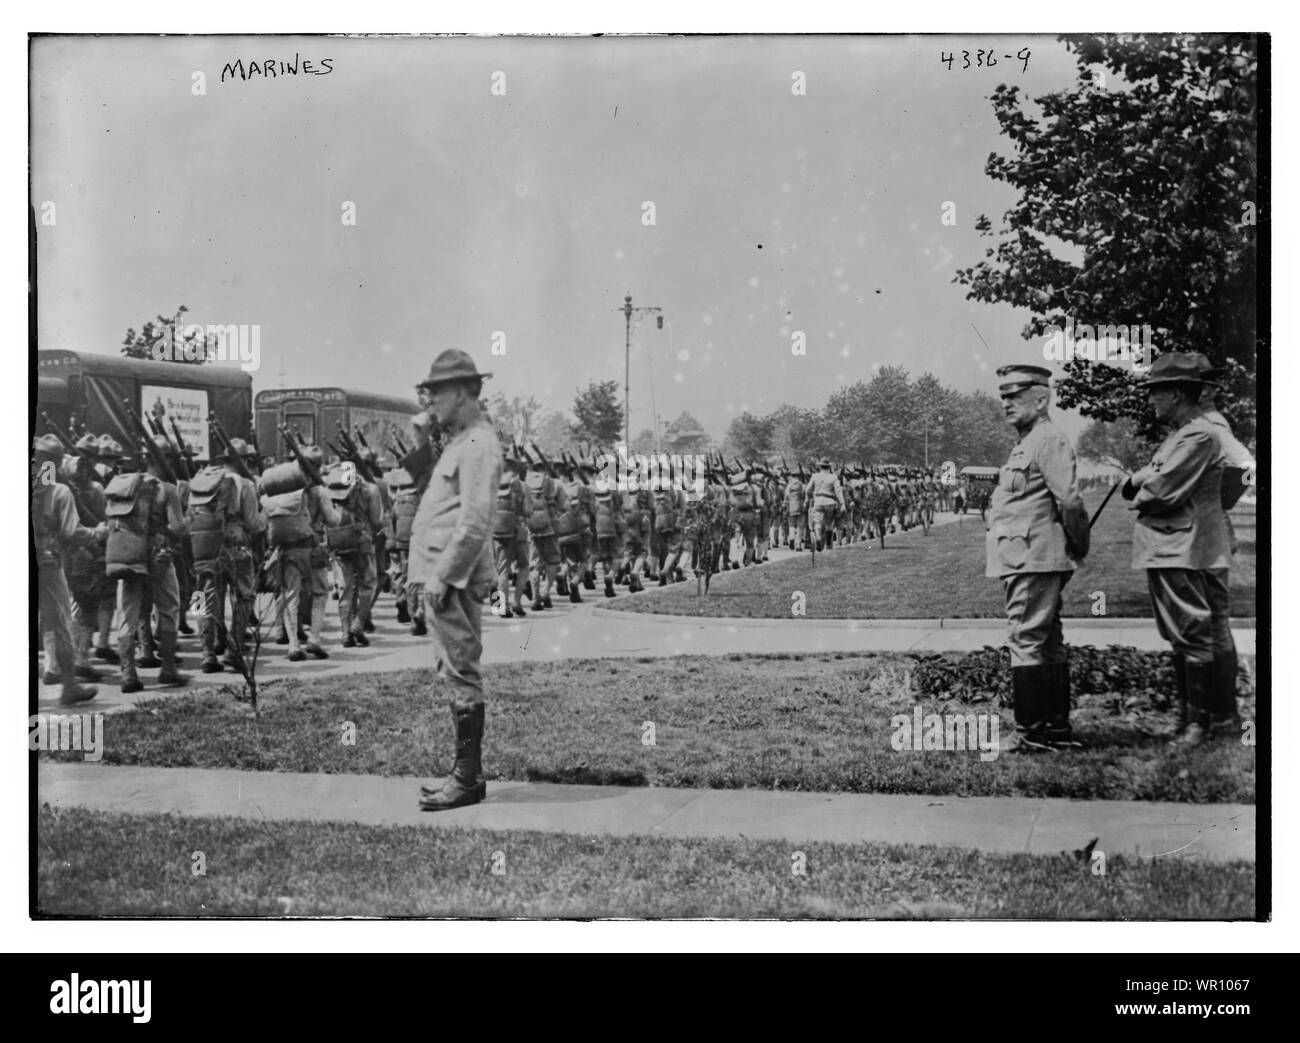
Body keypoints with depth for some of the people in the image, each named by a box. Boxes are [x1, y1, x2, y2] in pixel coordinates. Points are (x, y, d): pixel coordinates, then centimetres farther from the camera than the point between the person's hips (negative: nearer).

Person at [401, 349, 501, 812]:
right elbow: (426, 478, 30)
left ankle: (468, 779, -1)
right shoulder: (458, 440, 17)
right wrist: (420, 441, 14)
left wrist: (442, 575, -22)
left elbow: (475, 521, -21)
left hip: (453, 580, -10)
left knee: (461, 674, -6)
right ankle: (465, 772, 21)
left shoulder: (478, 444, -14)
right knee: (457, 674, 13)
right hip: (444, 576, 10)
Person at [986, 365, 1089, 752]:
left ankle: (1030, 732, -8)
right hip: (1023, 559, 11)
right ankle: (1057, 729, 19)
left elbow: (1070, 501, -19)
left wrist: (1078, 549, -8)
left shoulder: (1049, 441, -12)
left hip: (1031, 560, -11)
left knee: (1026, 641, -10)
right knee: (1048, 643, 13)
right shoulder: (1025, 444, 20)